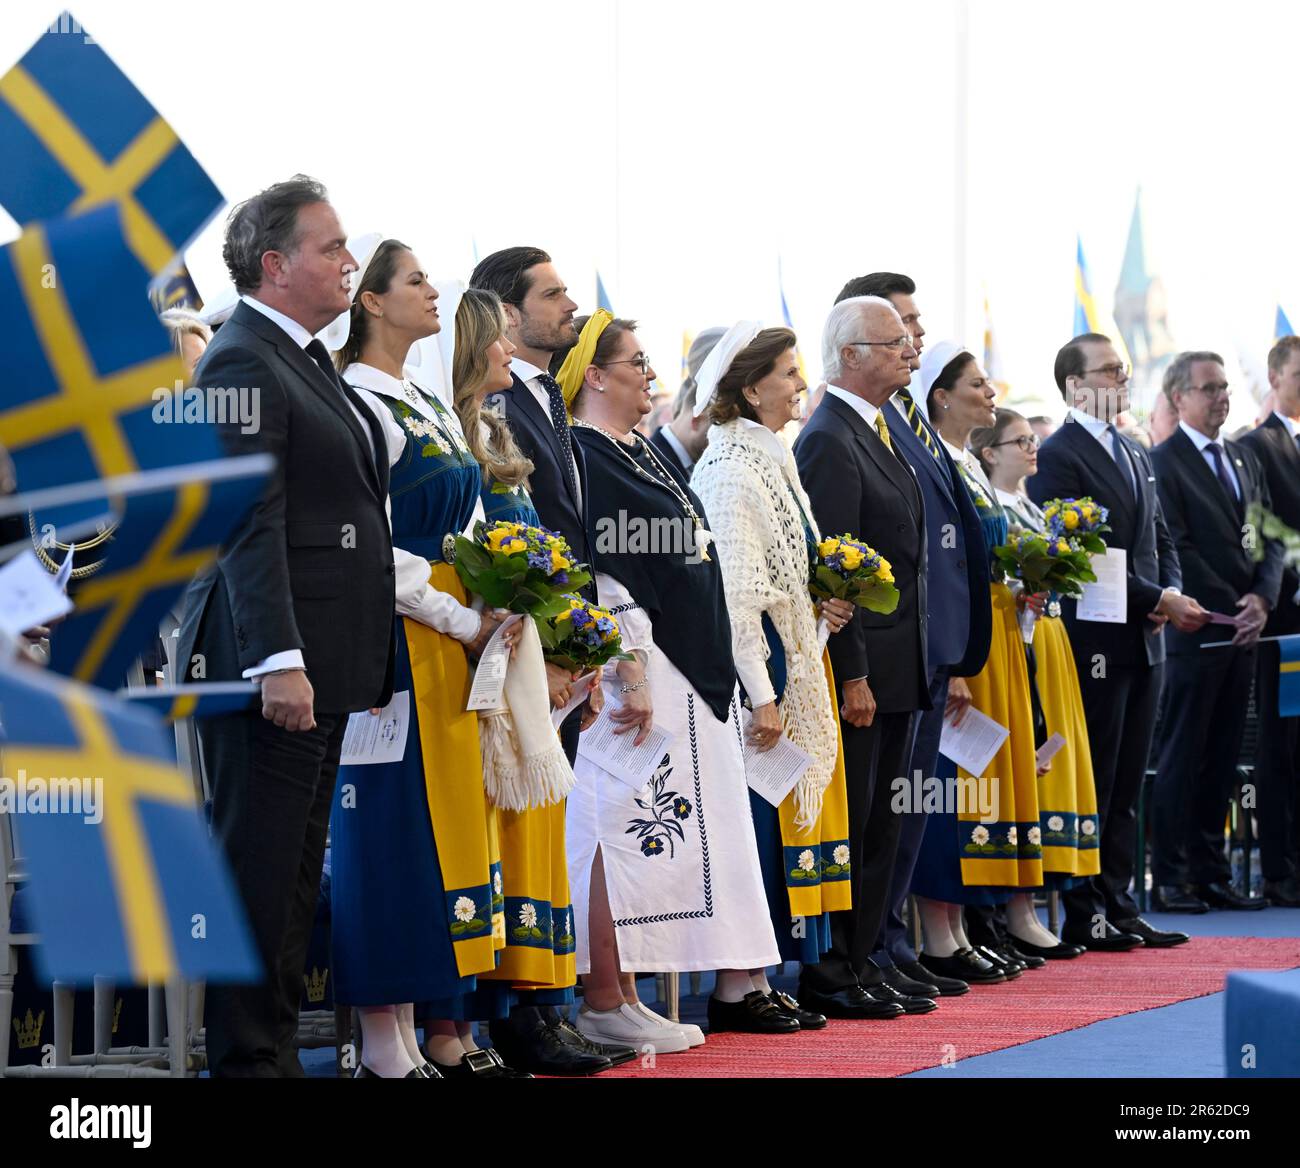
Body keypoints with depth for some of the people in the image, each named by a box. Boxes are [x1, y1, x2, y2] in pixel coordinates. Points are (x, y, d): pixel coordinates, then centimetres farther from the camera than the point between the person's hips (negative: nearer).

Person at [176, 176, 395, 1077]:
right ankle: (246, 1059, 1)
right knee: (260, 869, -4)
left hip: (323, 663, 10)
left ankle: (277, 1051, 21)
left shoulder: (307, 360, 18)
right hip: (275, 660, -10)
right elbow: (249, 525, -20)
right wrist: (279, 661, -26)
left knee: (296, 874, 14)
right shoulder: (243, 361, -13)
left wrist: (367, 660, 20)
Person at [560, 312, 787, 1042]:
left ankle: (735, 987, 15)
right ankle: (607, 1003, -3)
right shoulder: (585, 459, -13)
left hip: (693, 672, 10)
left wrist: (720, 671, 21)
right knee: (626, 828, -7)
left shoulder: (642, 452, 17)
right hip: (642, 673, -10)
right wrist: (632, 676, -23)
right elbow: (595, 577, -19)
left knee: (707, 829, 11)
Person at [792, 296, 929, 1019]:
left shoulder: (883, 433, 17)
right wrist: (852, 675, -20)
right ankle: (828, 978, 1)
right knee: (845, 824, -4)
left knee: (881, 825, 12)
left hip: (898, 665, 10)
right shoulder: (830, 442, -14)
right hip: (861, 667, -9)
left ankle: (860, 964, 18)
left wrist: (913, 667, 19)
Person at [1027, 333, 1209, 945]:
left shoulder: (1136, 456, 18)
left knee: (1126, 786, 11)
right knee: (1093, 784, -4)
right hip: (1096, 639, -8)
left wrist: (1172, 590, 0)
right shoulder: (1059, 457, -10)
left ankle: (1118, 907, 16)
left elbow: (1160, 539, 21)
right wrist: (1158, 601, -16)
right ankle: (1085, 917, 1)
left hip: (1144, 641, 8)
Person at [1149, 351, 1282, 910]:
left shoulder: (1245, 460, 17)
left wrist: (1261, 599, -3)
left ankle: (1209, 872, 12)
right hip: (1194, 631, -7)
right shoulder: (1163, 462, -7)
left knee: (1222, 759, 8)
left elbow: (1269, 537, 14)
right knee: (1182, 755, -2)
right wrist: (1231, 609, -14)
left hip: (1242, 631, 7)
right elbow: (1178, 549, -13)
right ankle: (1169, 876, 2)